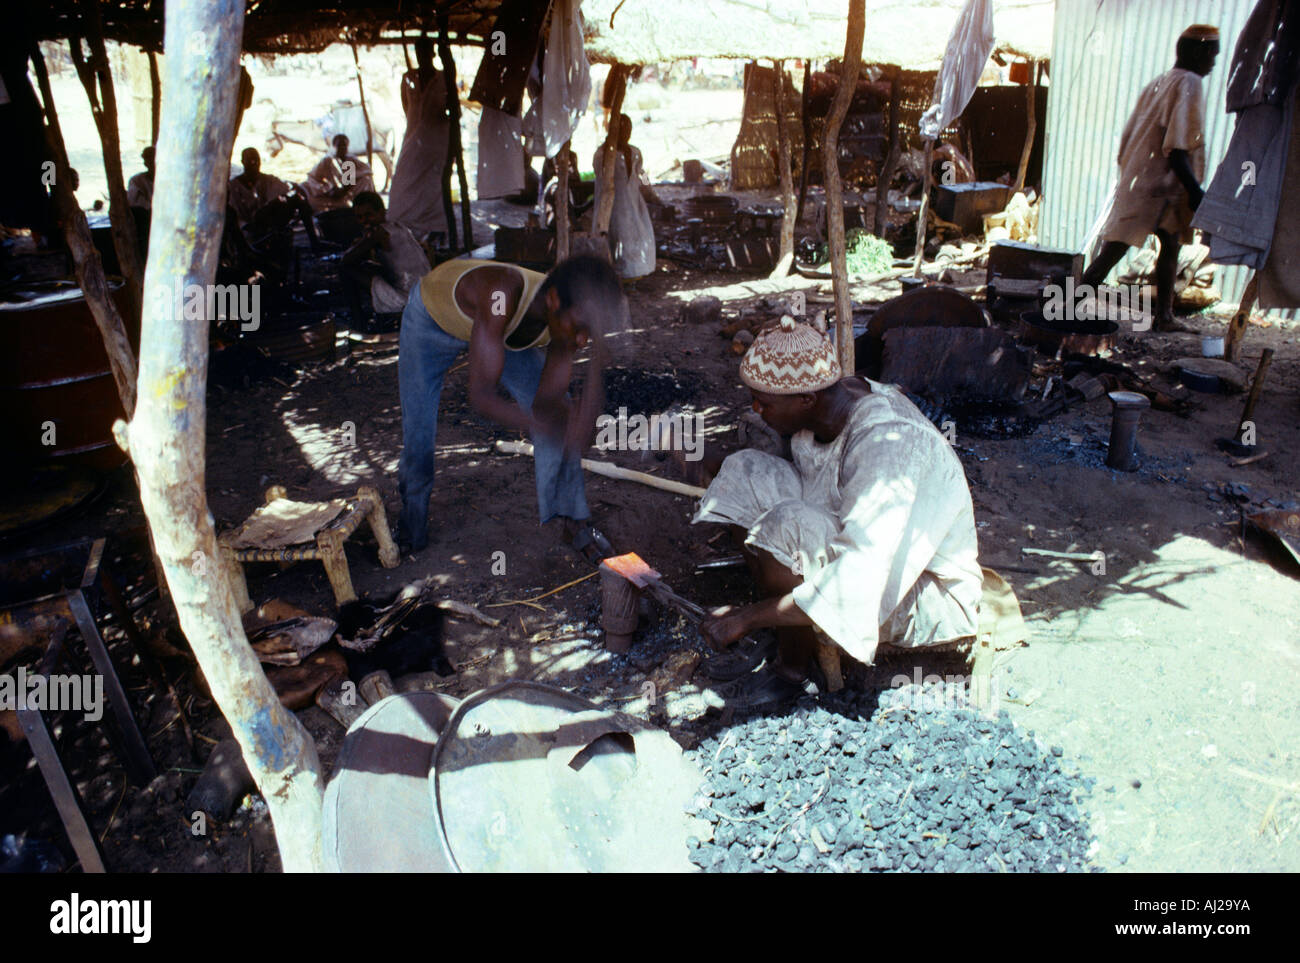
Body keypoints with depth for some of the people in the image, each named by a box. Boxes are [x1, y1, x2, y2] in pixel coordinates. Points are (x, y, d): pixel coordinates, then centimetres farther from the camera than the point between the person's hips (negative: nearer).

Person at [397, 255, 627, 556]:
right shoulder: (502, 295, -48)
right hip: (431, 318, -4)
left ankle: (570, 519, 8)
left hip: (501, 325, 4)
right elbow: (480, 395, -49)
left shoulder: (566, 318, -30)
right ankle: (412, 538, 25)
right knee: (418, 433, -1)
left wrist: (598, 366, -45)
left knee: (559, 411, -8)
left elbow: (546, 404, -28)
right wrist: (545, 427, -61)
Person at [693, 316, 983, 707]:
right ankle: (787, 624, -1)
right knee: (743, 471, -6)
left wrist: (745, 619, -35)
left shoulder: (888, 445, -33)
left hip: (924, 597, -8)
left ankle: (795, 668, -9)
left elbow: (859, 585, -39)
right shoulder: (830, 404, -8)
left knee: (789, 526, -34)